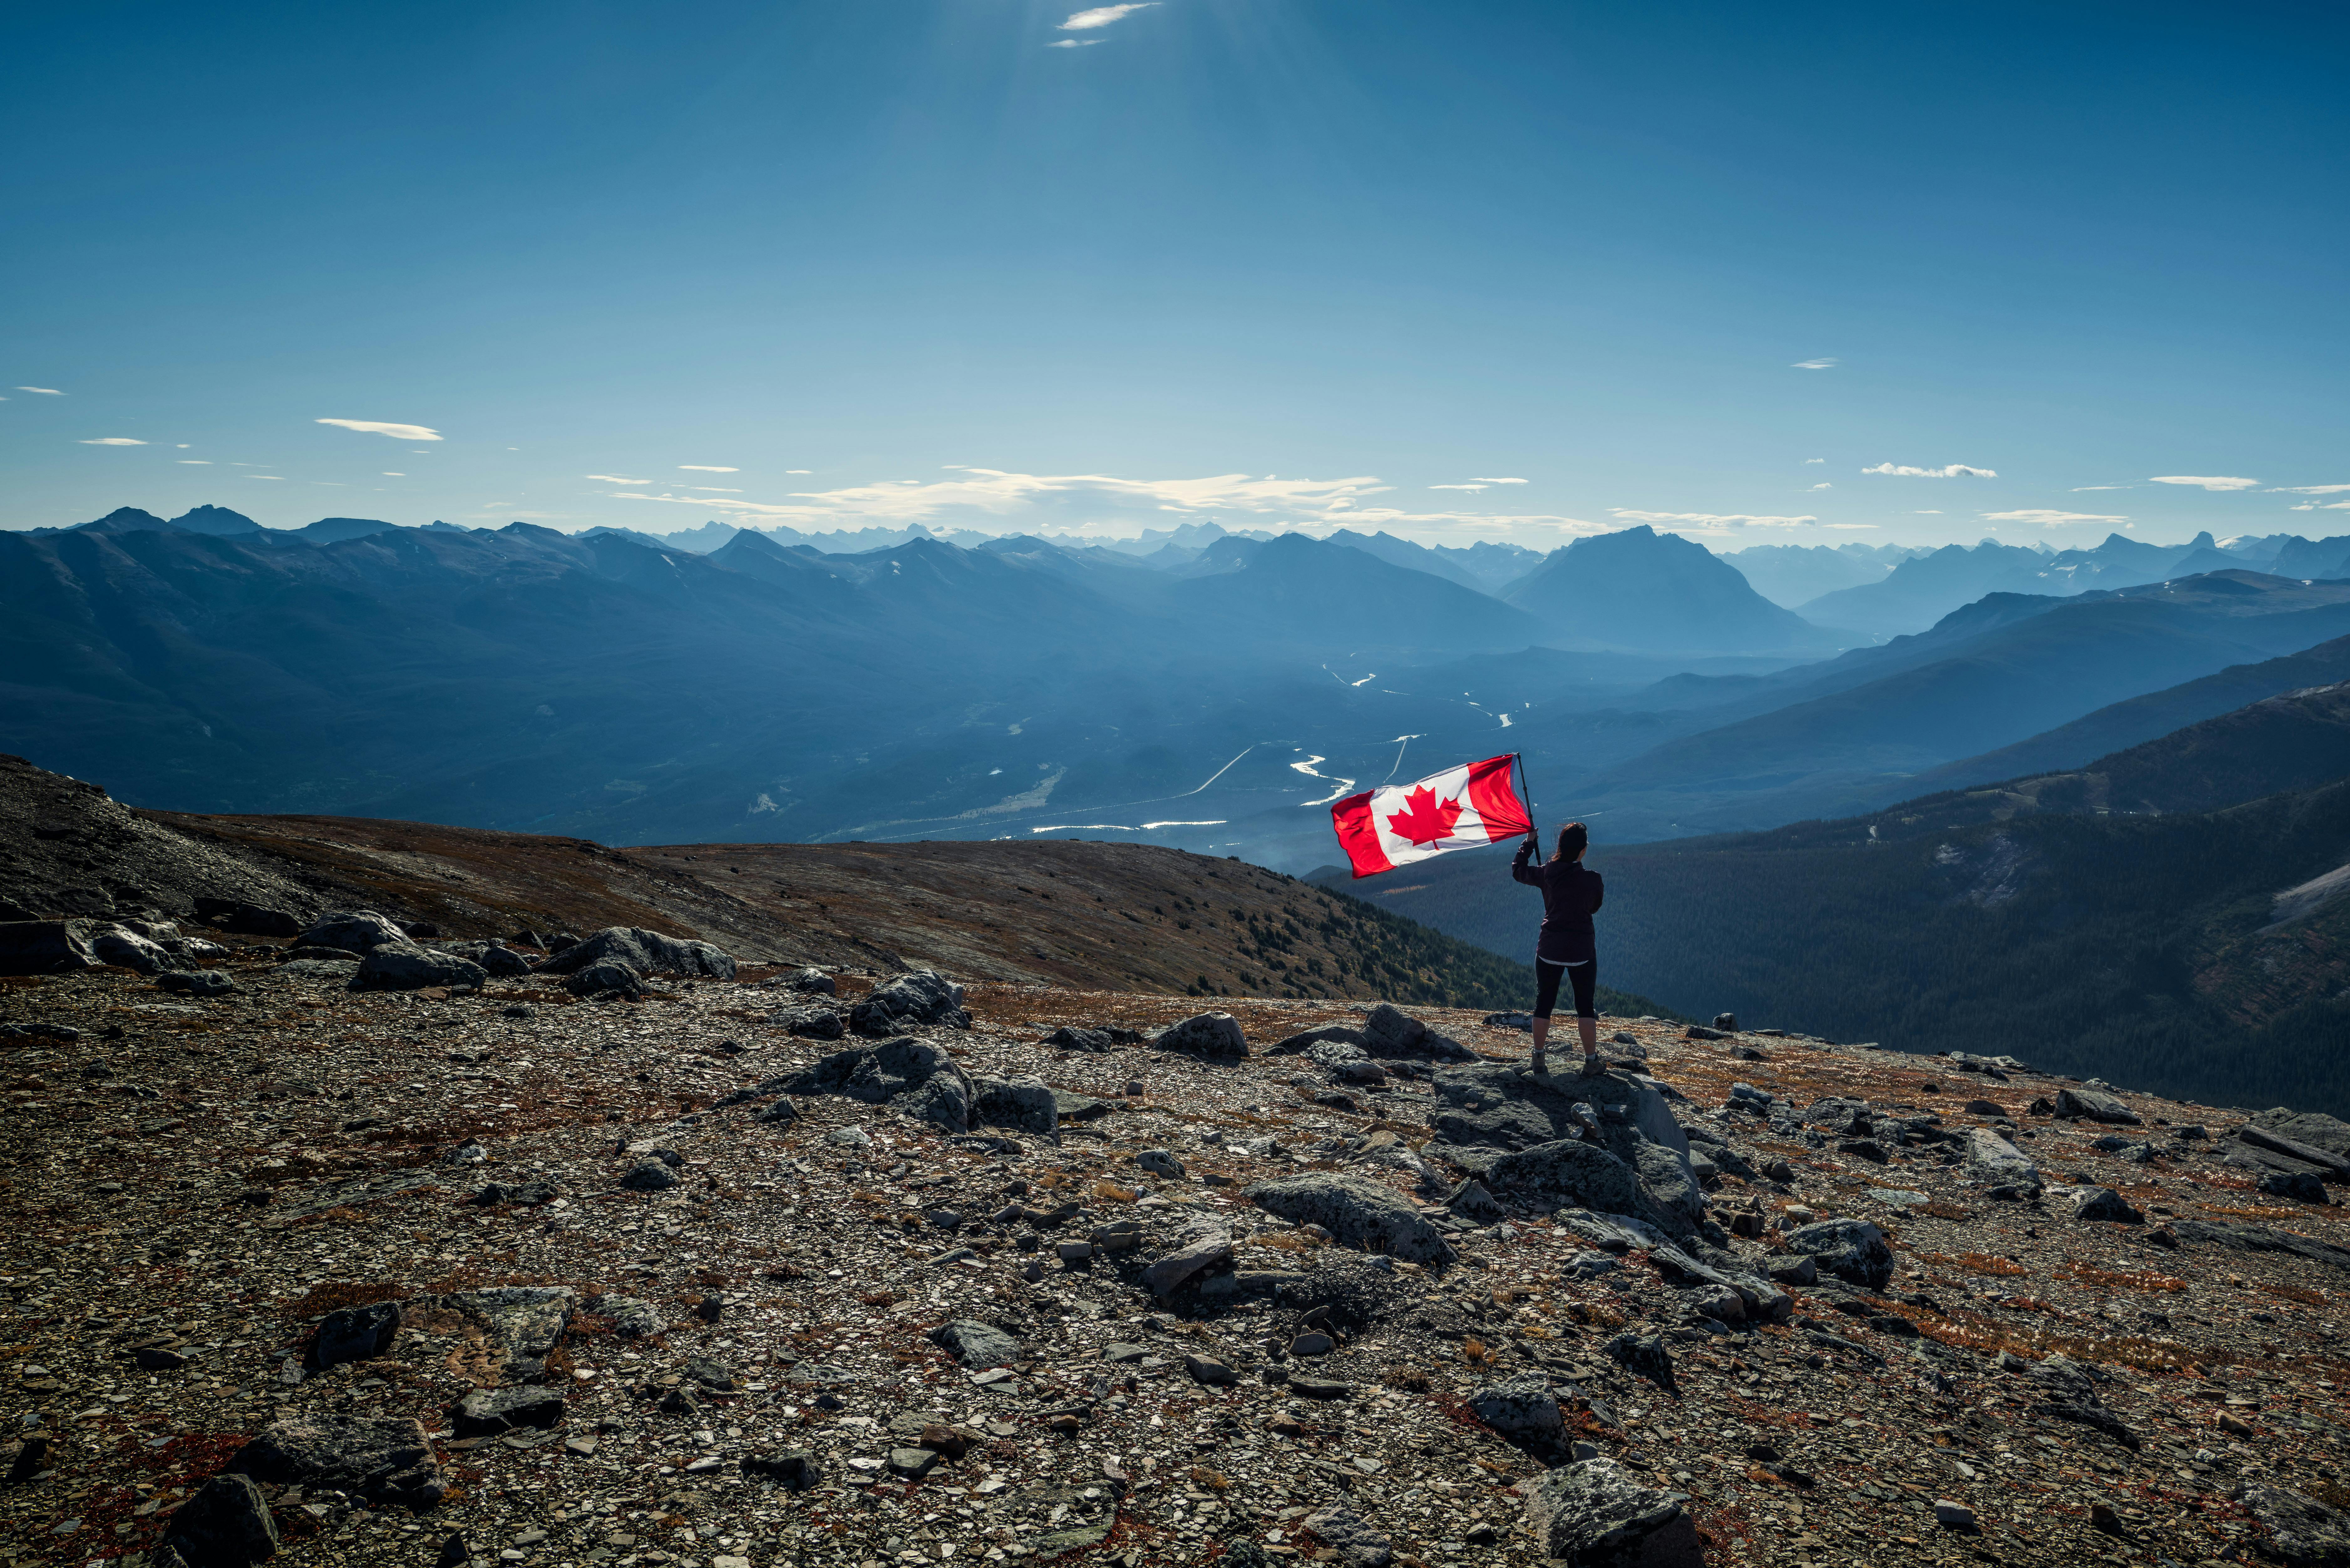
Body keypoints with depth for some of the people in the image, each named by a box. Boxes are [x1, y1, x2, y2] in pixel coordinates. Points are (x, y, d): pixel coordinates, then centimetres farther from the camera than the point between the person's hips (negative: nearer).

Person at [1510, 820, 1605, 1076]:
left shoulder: (1545, 874, -6)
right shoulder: (1592, 880, -14)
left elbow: (1518, 870, 14)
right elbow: (1594, 907, 5)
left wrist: (1529, 842, 25)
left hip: (1549, 950, 2)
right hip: (1581, 950, -2)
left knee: (1544, 1003, 14)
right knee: (1585, 1006, 10)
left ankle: (1539, 1059, 21)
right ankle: (1591, 1061, 13)